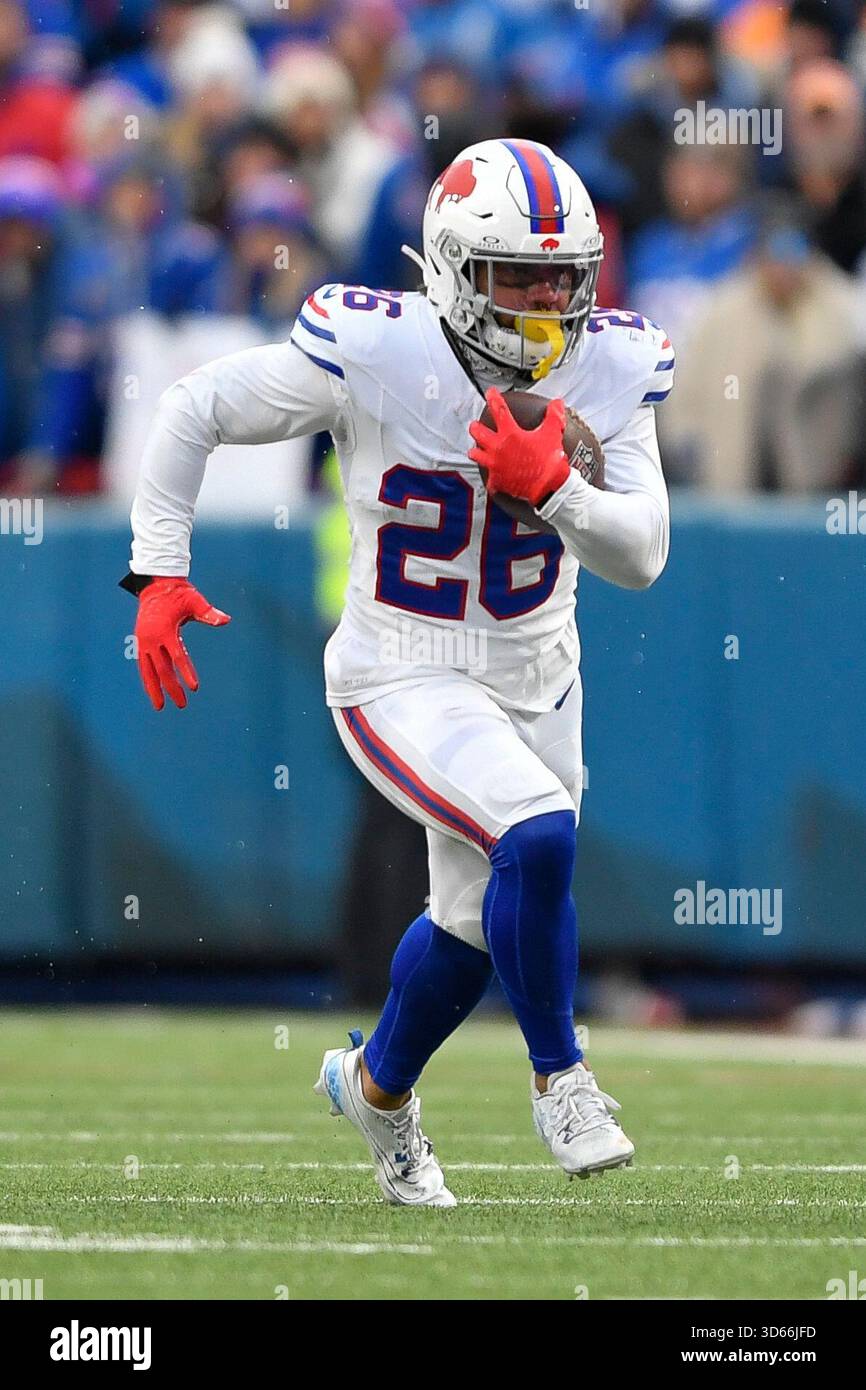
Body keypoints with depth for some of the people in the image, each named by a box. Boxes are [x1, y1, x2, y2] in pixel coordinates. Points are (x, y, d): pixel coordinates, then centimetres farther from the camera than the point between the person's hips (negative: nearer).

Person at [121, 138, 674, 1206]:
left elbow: (640, 557, -12)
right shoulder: (373, 356, -22)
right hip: (402, 682, -6)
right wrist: (158, 573, -10)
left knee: (476, 919, 22)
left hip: (535, 682, 6)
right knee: (537, 840, -29)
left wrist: (551, 486, -30)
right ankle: (559, 1079, -7)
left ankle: (377, 1083, 51)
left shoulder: (610, 371, -10)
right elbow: (194, 409, -9)